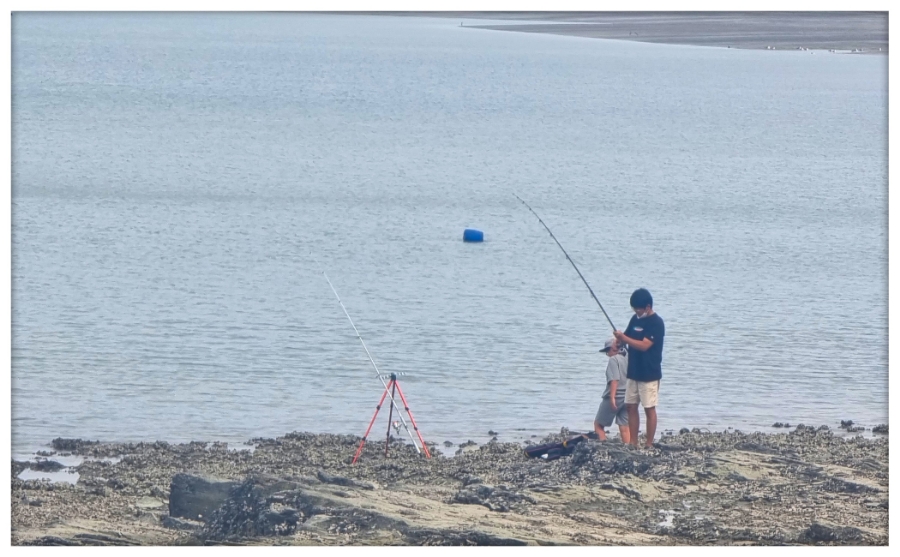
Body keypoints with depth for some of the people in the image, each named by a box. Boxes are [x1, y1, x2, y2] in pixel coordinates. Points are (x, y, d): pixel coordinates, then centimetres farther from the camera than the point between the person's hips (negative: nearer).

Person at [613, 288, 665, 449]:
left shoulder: (656, 323, -14)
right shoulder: (635, 319, 9)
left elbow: (644, 345, -23)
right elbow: (627, 338, 19)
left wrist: (623, 338, -24)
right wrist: (619, 340, -2)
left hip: (649, 374, -8)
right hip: (634, 372, 8)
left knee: (649, 408, -1)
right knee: (631, 406, 7)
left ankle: (649, 444, 3)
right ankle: (633, 443, 11)